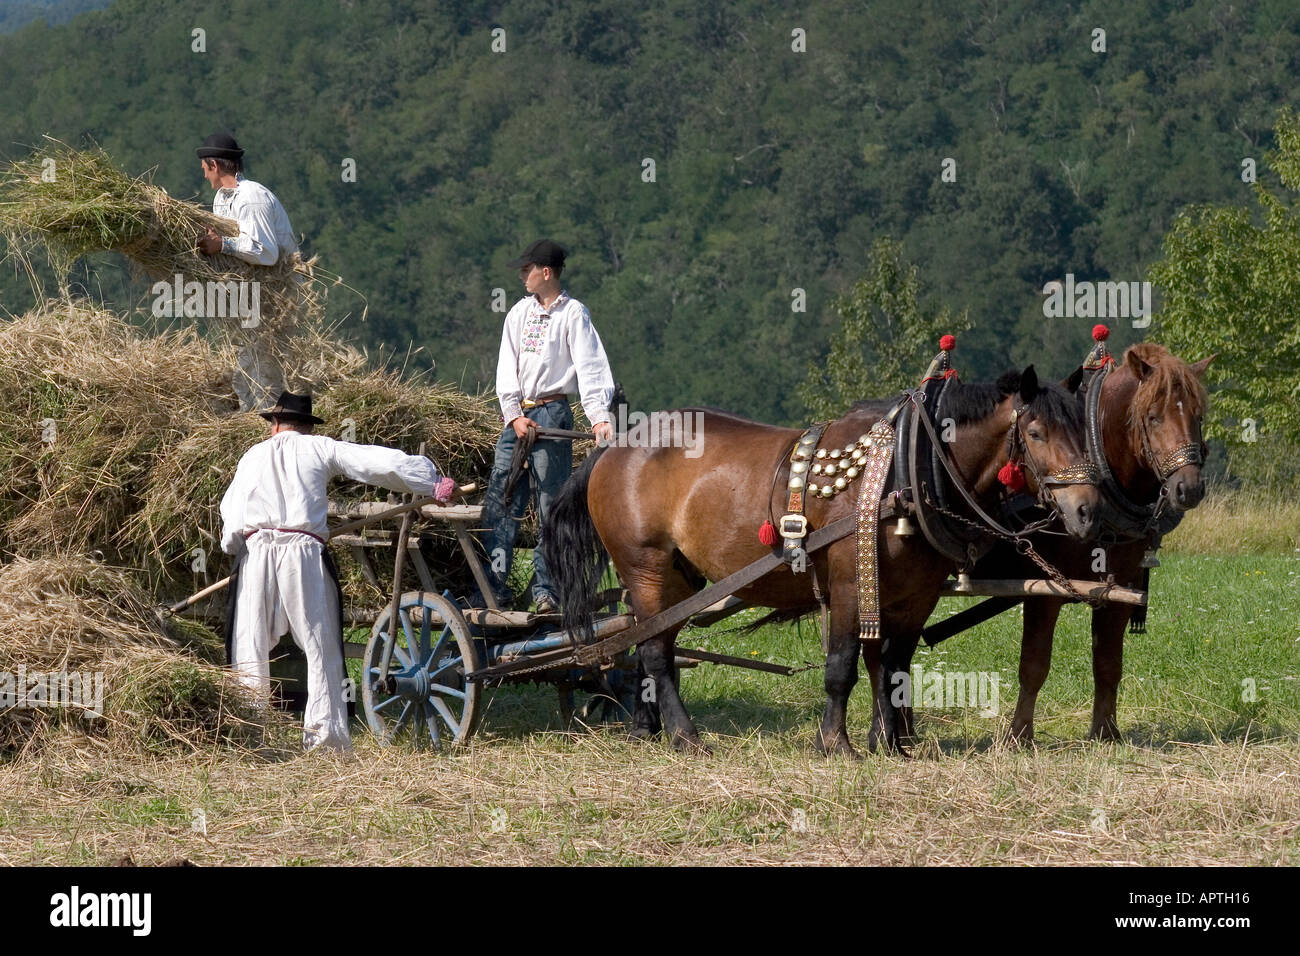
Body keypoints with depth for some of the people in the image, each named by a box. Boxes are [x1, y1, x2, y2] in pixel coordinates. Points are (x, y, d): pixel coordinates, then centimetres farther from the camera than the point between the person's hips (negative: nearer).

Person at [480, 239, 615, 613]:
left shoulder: (573, 313, -2)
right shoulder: (519, 313, 14)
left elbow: (589, 367, -12)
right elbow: (507, 369, 10)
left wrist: (598, 417, -25)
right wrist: (514, 414, -5)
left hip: (551, 412, -6)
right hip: (517, 416, 6)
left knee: (551, 503, -6)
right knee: (499, 501, 1)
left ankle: (546, 588, -2)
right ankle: (495, 586, 4)